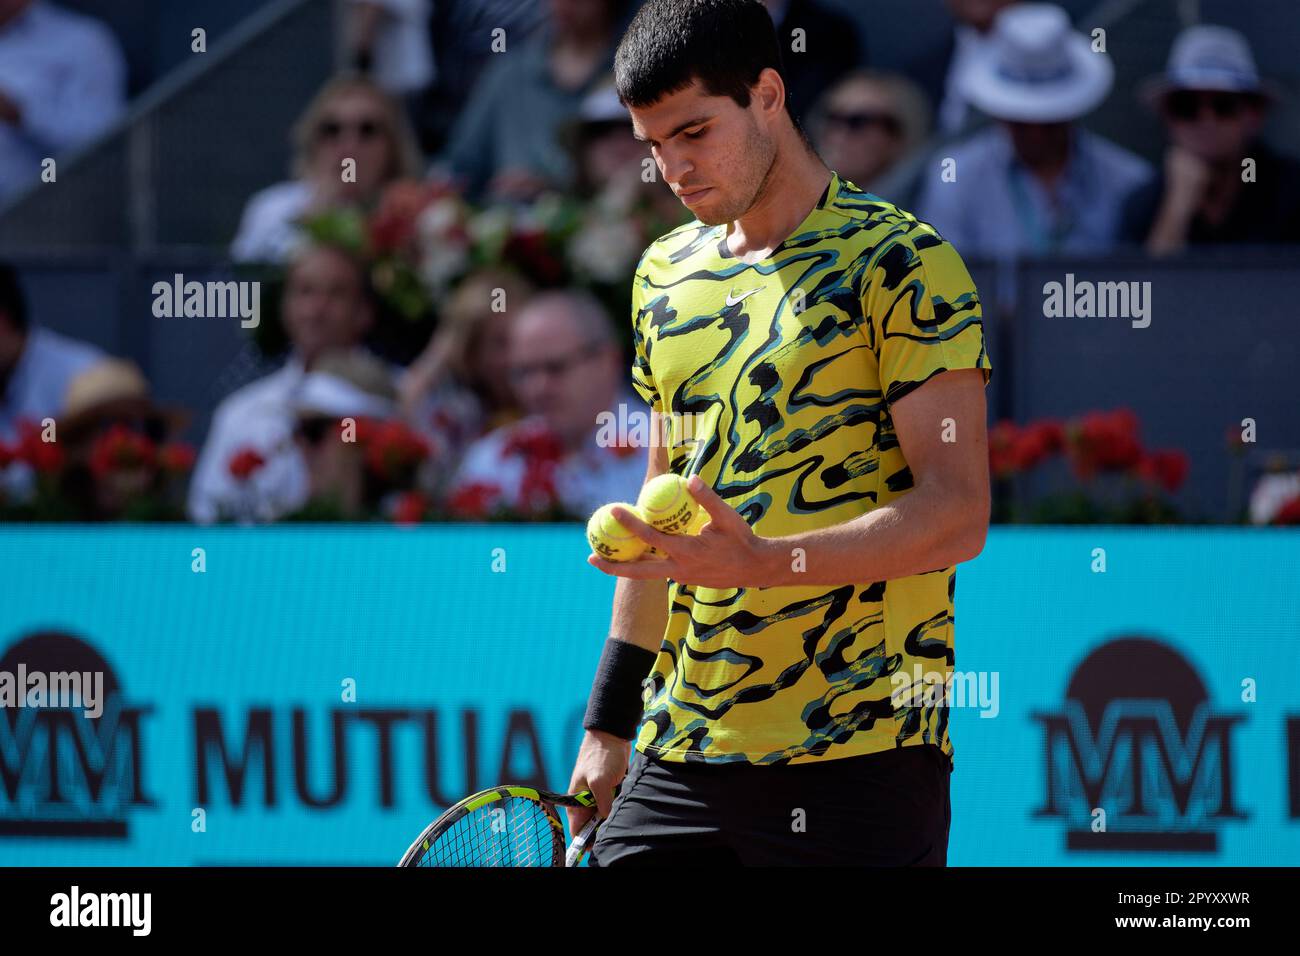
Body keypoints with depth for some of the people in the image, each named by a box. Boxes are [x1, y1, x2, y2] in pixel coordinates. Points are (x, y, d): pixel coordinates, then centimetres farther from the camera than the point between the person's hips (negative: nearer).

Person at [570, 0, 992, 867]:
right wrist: (610, 721, 21)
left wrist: (764, 563, -25)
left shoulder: (899, 264, -6)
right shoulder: (666, 274, 16)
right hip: (680, 756, 6)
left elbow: (958, 513, -13)